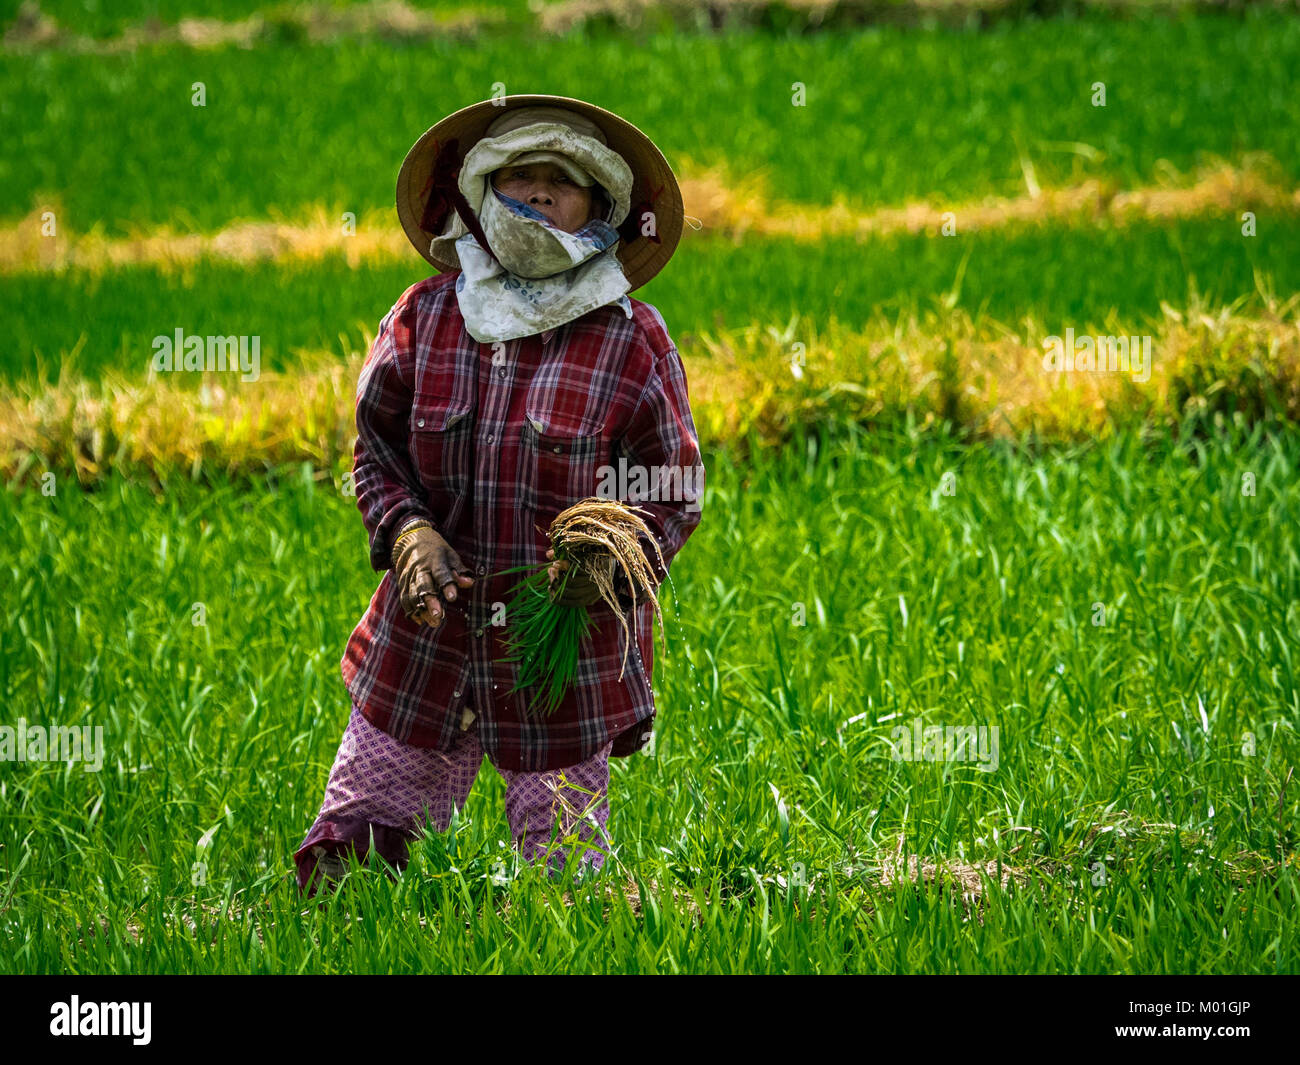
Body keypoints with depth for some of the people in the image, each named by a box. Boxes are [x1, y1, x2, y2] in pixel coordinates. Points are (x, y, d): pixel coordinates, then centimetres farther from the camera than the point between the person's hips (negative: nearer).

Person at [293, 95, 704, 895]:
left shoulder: (633, 339, -4)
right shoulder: (427, 316, 2)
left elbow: (674, 497, -1)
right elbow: (376, 450, 9)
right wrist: (407, 532, -11)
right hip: (427, 643, 2)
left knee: (563, 878, 5)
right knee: (350, 857, 4)